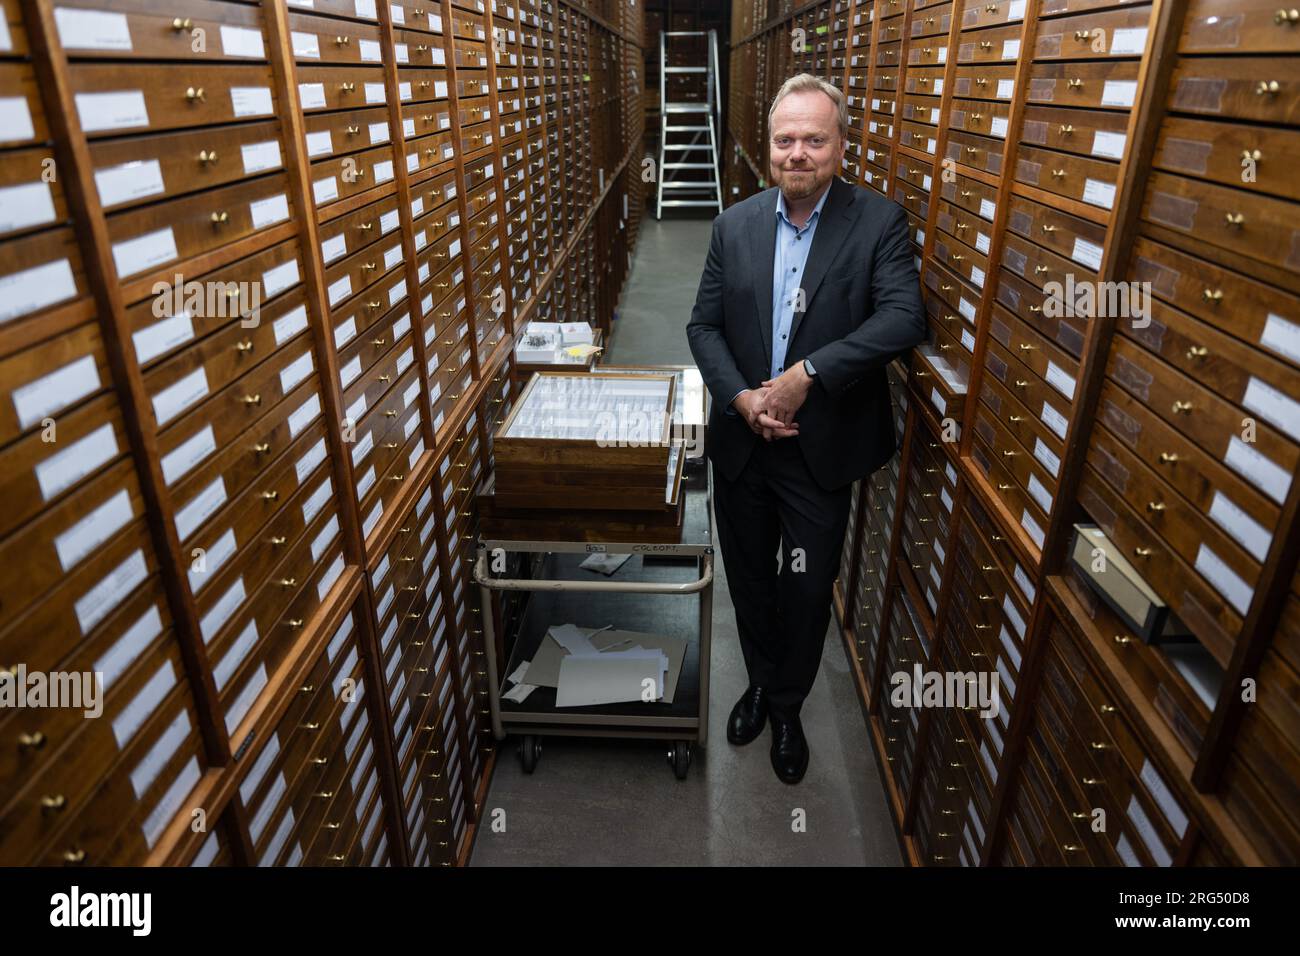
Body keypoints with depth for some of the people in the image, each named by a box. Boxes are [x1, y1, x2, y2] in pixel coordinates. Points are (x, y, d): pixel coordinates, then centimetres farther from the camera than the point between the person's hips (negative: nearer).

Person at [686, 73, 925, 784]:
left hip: (822, 450, -3)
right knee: (749, 579, 19)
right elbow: (704, 325, 2)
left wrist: (806, 374, -27)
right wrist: (741, 397, -14)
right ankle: (760, 681, 45)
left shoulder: (878, 222, -7)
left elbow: (904, 318, -20)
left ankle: (788, 705, 37)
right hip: (741, 443, 3)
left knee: (807, 591, 10)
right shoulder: (735, 225, 2)